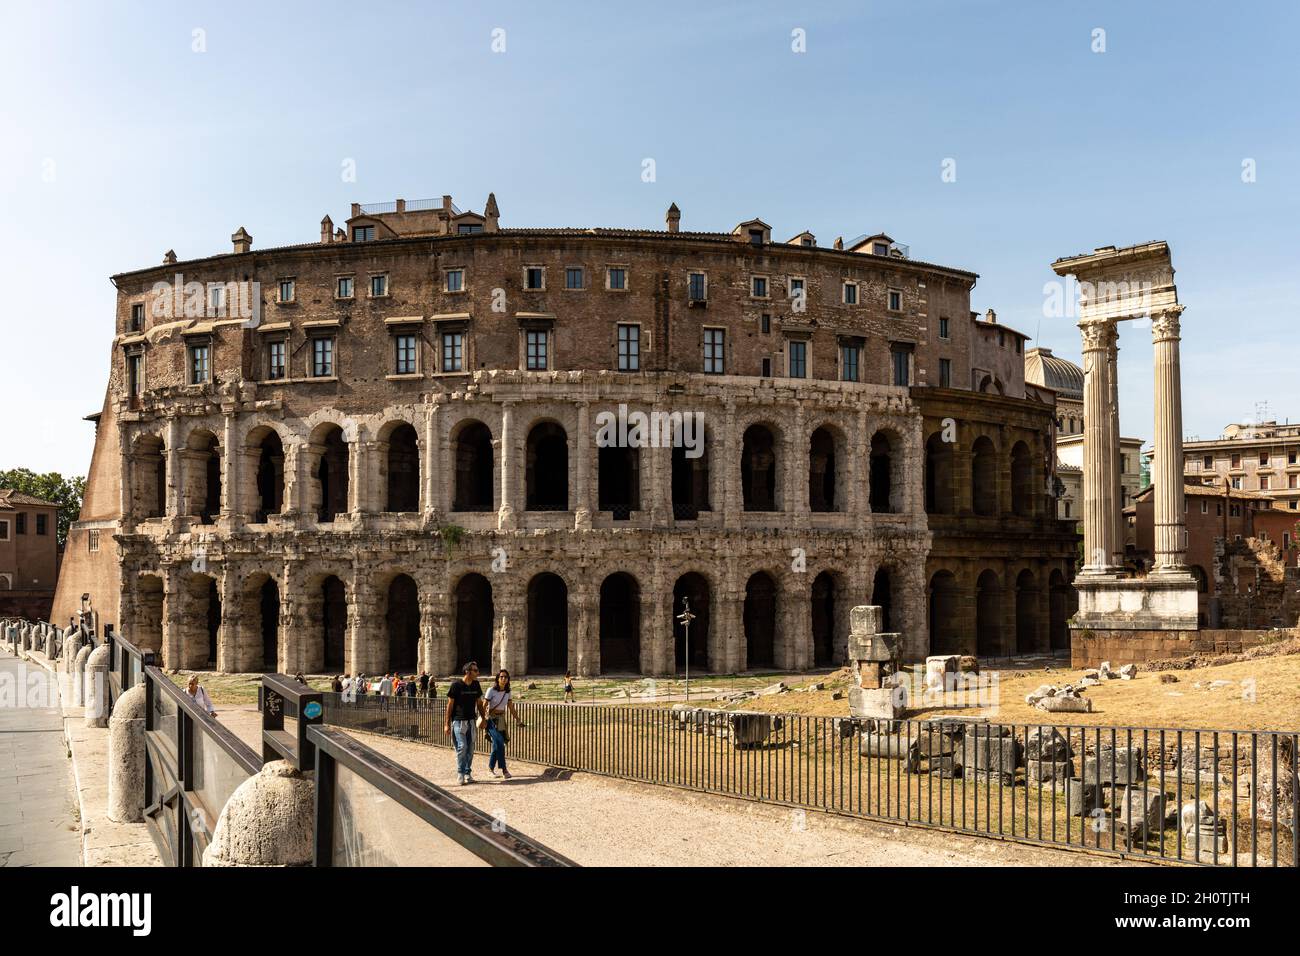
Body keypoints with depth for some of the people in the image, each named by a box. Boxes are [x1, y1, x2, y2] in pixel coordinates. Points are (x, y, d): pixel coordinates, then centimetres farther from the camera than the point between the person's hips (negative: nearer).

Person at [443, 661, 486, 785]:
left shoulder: (476, 685, 5)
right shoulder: (456, 685, -11)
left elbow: (479, 703, 15)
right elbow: (450, 705, -8)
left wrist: (484, 718, 13)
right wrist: (447, 724, -10)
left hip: (470, 721, 5)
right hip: (458, 721, -5)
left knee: (470, 748, 7)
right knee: (462, 747, -10)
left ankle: (467, 773, 16)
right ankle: (460, 774, 2)